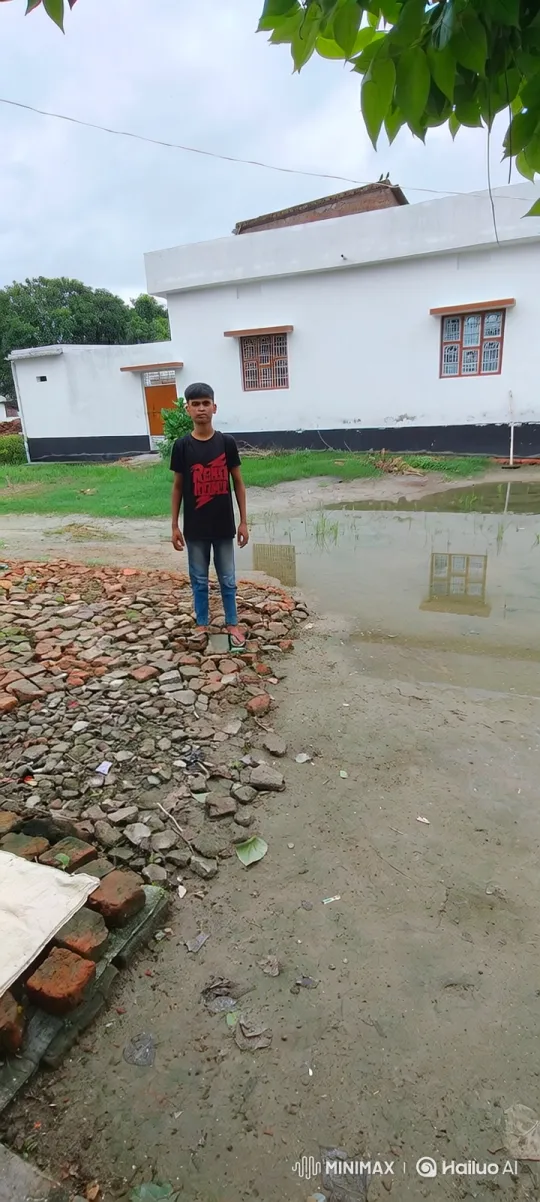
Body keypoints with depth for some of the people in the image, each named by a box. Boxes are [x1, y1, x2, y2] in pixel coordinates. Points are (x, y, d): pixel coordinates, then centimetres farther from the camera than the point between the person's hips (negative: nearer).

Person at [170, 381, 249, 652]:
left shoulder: (227, 442, -4)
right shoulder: (182, 446, -4)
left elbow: (238, 483, 1)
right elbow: (178, 487, 2)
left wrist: (243, 522, -1)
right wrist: (174, 525, 1)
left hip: (223, 526, 0)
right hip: (195, 528, 0)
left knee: (228, 579, 10)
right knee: (199, 579, 12)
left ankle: (233, 625, 24)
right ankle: (202, 626, 27)